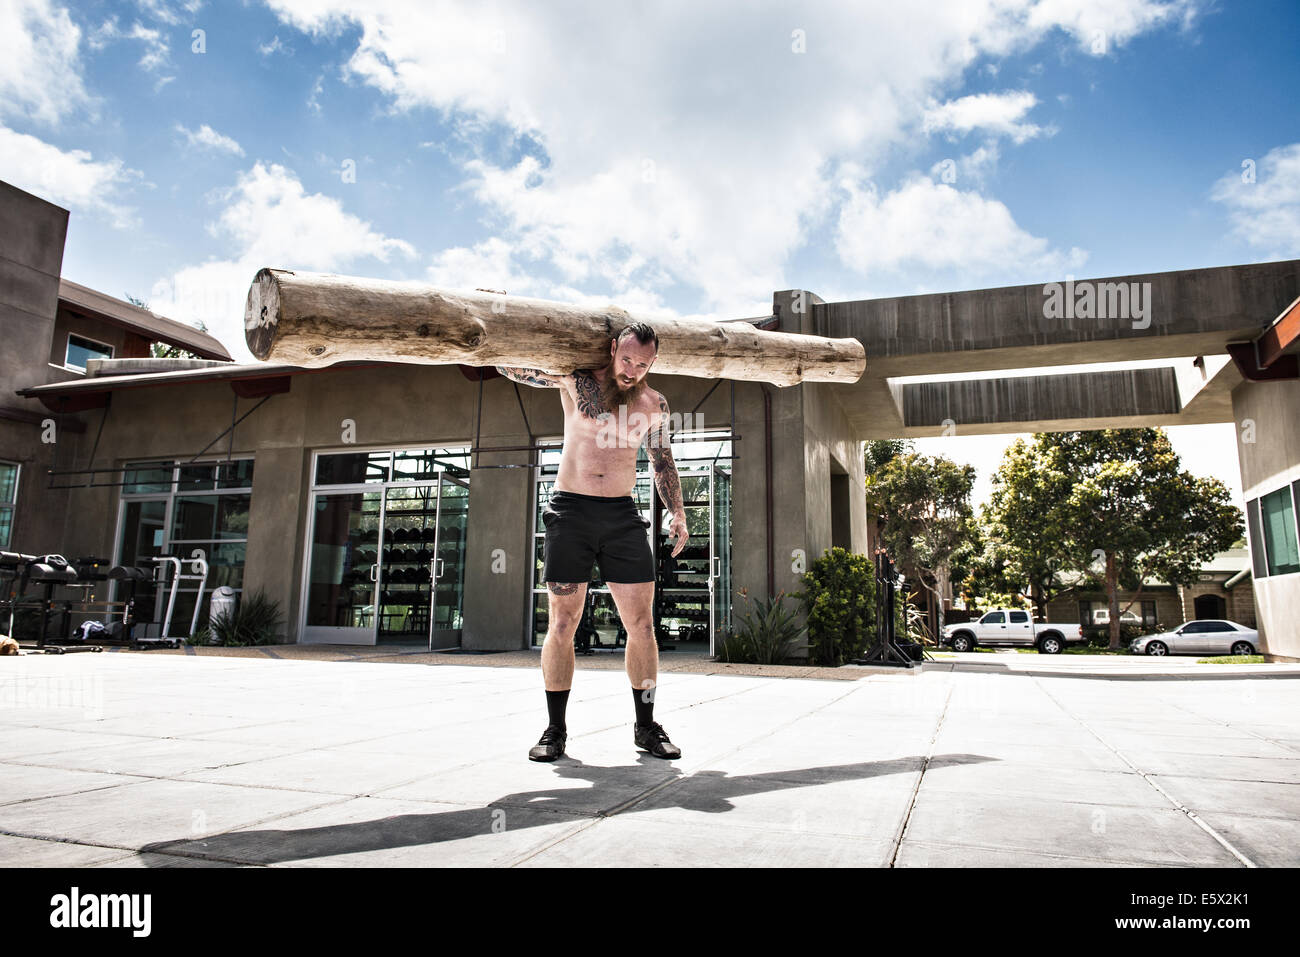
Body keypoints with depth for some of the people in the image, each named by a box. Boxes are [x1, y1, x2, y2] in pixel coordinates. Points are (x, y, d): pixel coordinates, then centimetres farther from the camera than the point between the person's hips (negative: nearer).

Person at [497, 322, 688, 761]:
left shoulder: (654, 405, 9)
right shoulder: (575, 379, 1)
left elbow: (663, 463, 19)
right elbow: (510, 366, 5)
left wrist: (677, 513, 10)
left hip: (623, 515, 3)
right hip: (570, 511, -2)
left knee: (642, 624, 0)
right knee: (562, 624, -1)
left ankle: (646, 726, 14)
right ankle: (555, 729, 12)